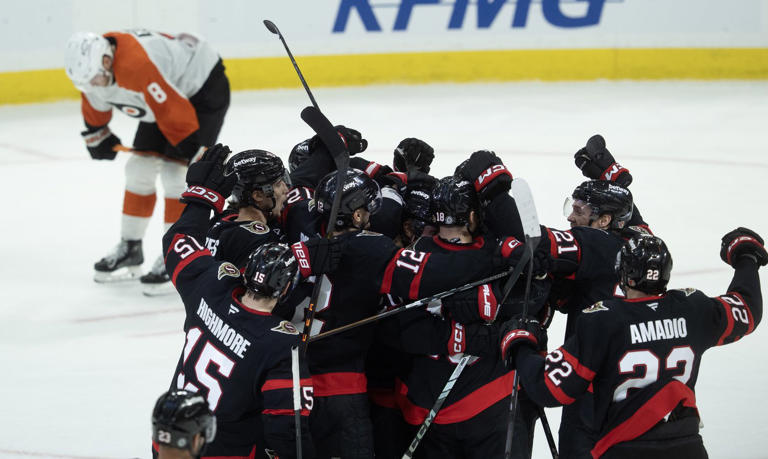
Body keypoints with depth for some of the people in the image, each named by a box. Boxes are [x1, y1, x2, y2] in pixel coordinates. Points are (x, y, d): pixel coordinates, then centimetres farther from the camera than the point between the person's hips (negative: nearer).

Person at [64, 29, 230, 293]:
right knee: (139, 168, 8)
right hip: (167, 92, 9)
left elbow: (177, 113, -35)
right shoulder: (92, 66, -12)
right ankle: (130, 250, 21)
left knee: (174, 172, -17)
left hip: (205, 88, -9)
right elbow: (95, 105, 11)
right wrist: (97, 137, 21)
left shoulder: (138, 67, -40)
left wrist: (199, 154, -30)